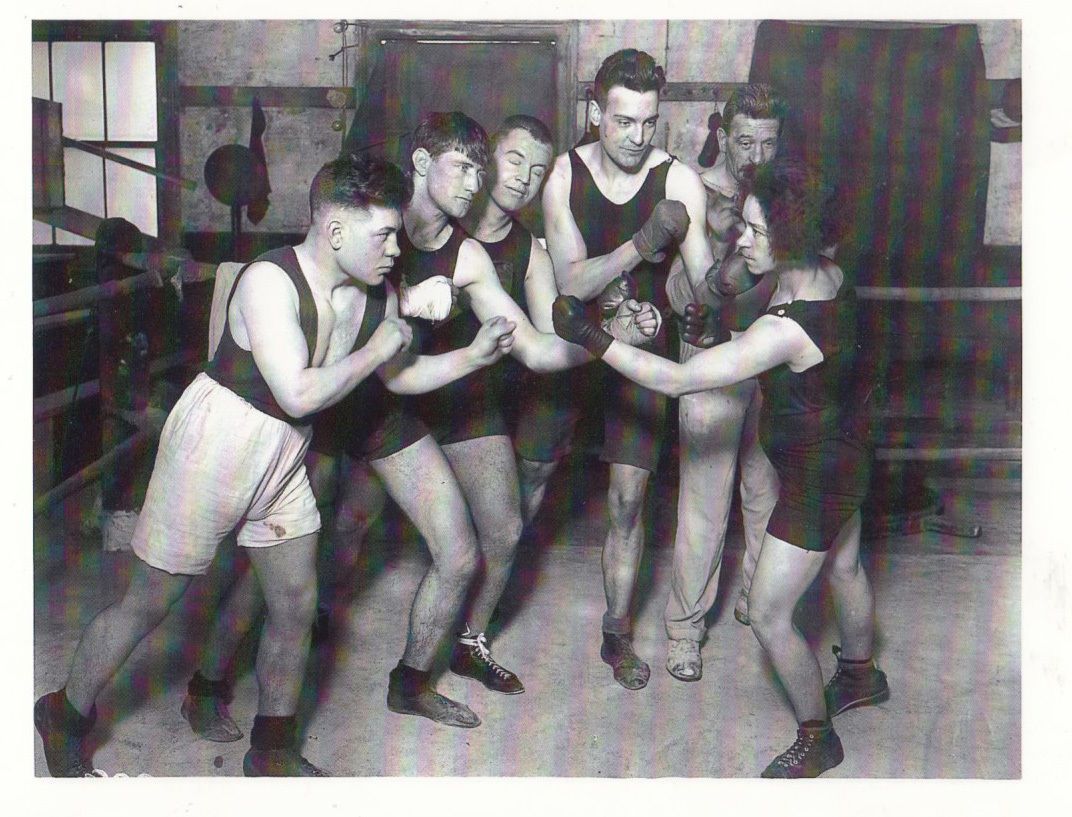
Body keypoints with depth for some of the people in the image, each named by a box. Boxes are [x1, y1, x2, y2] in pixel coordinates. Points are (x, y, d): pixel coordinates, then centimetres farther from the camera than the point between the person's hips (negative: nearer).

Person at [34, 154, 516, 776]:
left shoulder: (360, 294, 0)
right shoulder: (270, 281, -24)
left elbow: (402, 376, 12)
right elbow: (300, 393, -31)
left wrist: (476, 356, 0)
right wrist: (374, 350, -19)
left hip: (284, 456, 7)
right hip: (215, 444, -7)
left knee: (297, 605, 10)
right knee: (149, 604, 6)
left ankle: (273, 749, 29)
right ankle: (66, 717, 30)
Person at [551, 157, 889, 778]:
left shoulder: (787, 328, -37)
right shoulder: (829, 275, -9)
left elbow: (677, 380, -35)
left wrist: (592, 337, -32)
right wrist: (715, 329, -6)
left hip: (816, 480, -9)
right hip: (846, 455, 9)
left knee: (769, 615, 3)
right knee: (845, 567, 30)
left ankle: (817, 739, 23)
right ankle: (861, 675, 57)